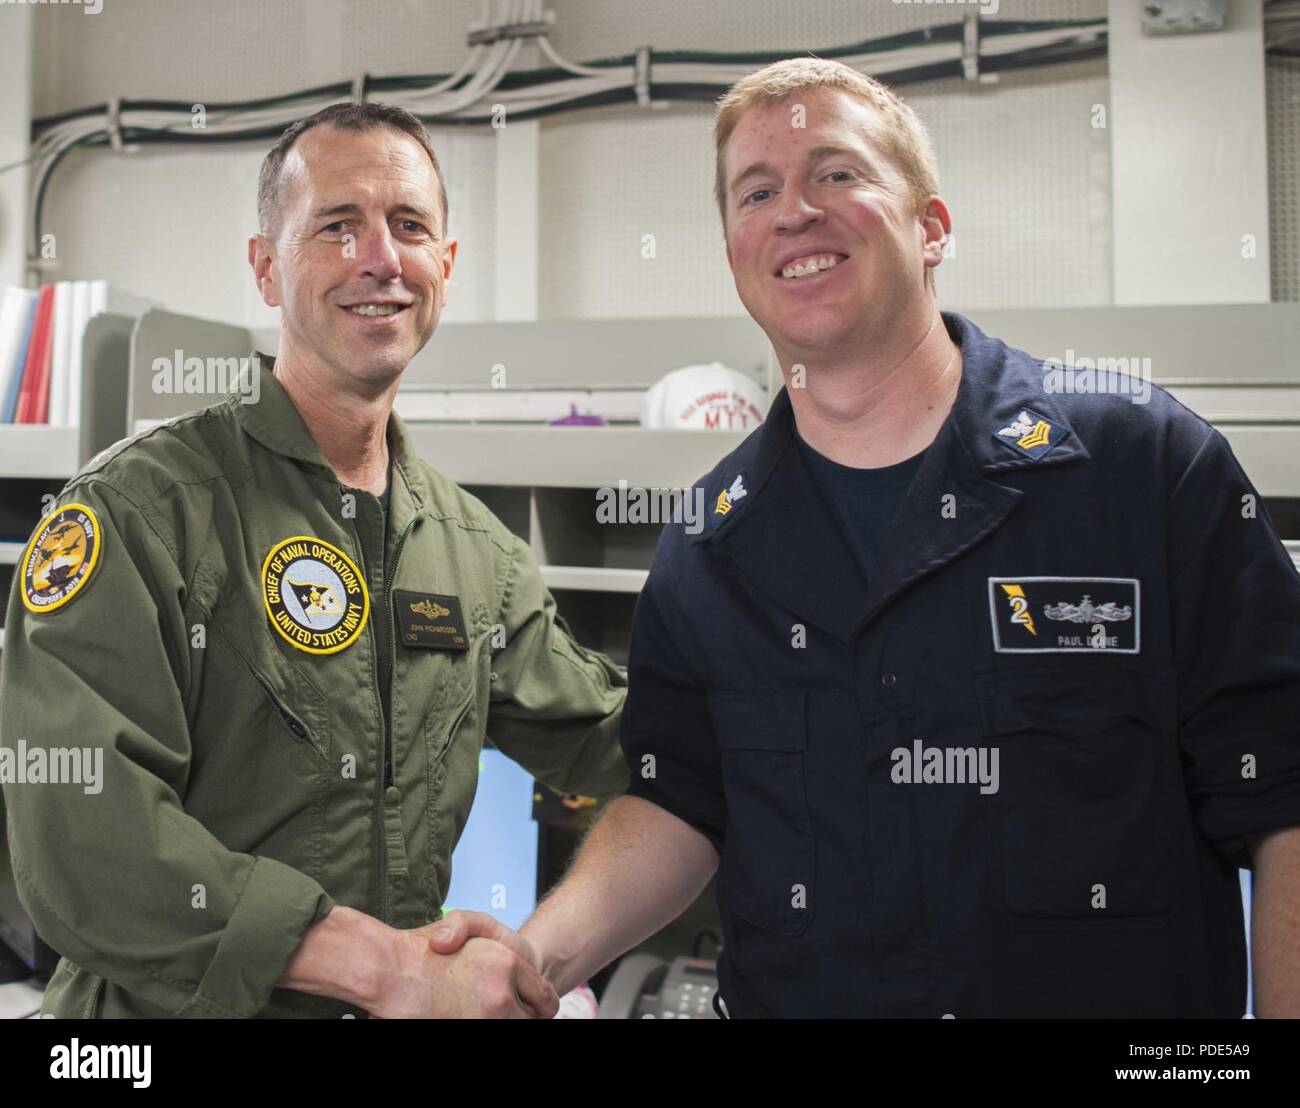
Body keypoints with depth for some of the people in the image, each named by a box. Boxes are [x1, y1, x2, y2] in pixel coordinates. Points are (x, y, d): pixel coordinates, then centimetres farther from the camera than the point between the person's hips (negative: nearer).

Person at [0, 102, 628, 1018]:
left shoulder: (479, 549, 4)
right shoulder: (141, 507, -15)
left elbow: (613, 742, 12)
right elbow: (84, 839, -23)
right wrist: (386, 962, -27)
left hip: (410, 1001, 5)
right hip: (171, 1009, -5)